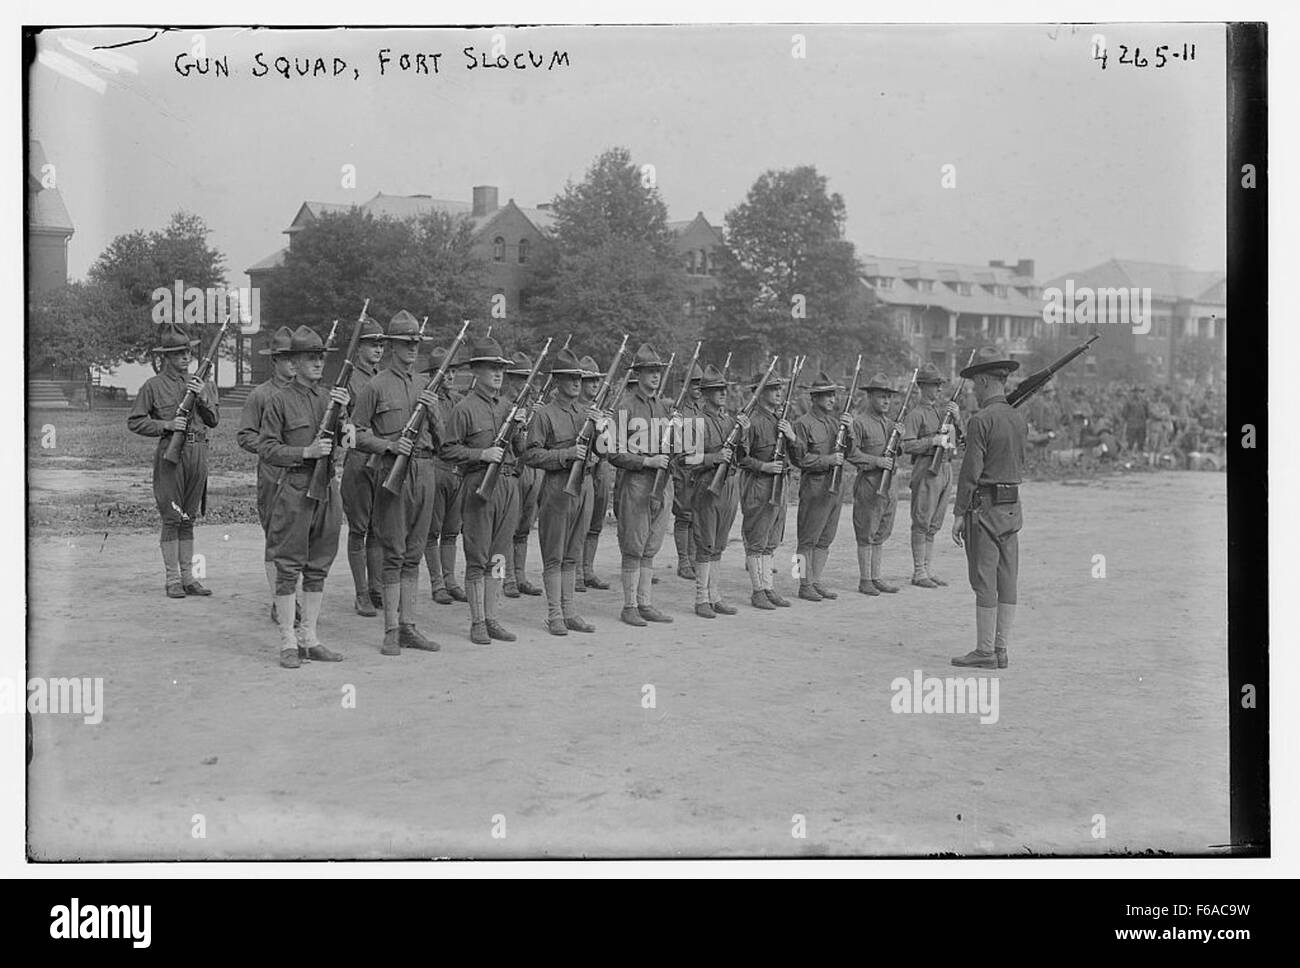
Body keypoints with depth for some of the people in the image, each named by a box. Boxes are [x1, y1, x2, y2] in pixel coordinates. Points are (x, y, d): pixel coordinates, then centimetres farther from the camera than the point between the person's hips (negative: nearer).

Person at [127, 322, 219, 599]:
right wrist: (166, 425, -13)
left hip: (198, 452, 4)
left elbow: (214, 420, 9)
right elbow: (134, 422, -1)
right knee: (171, 518, -2)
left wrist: (203, 397, -8)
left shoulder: (201, 383, 12)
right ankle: (172, 579, 3)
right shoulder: (154, 385, -1)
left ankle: (188, 576, 13)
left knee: (188, 518, 9)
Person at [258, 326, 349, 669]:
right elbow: (266, 449, -5)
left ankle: (311, 640, 17)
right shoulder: (281, 401, -2)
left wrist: (343, 413, -9)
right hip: (292, 489, -5)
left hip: (327, 488, 5)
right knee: (288, 568, -2)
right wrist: (306, 452, -15)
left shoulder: (331, 397, 12)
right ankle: (288, 643, 3)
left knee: (318, 568, 9)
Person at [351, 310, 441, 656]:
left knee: (413, 555, 8)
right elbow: (357, 434, -2)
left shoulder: (426, 385, 15)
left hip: (424, 470, 5)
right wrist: (389, 445, -16)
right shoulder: (376, 386, -1)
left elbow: (440, 439, 17)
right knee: (394, 555, -5)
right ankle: (391, 632, -1)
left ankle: (408, 627, 12)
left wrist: (433, 411, -1)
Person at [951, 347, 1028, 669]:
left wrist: (959, 513, -9)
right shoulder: (1019, 419, 9)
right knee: (1007, 581, 8)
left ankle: (985, 652, 0)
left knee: (985, 582, -3)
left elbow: (970, 471, -15)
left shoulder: (981, 421, -14)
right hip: (1013, 506, 8)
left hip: (985, 506, -8)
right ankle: (1000, 650, 13)